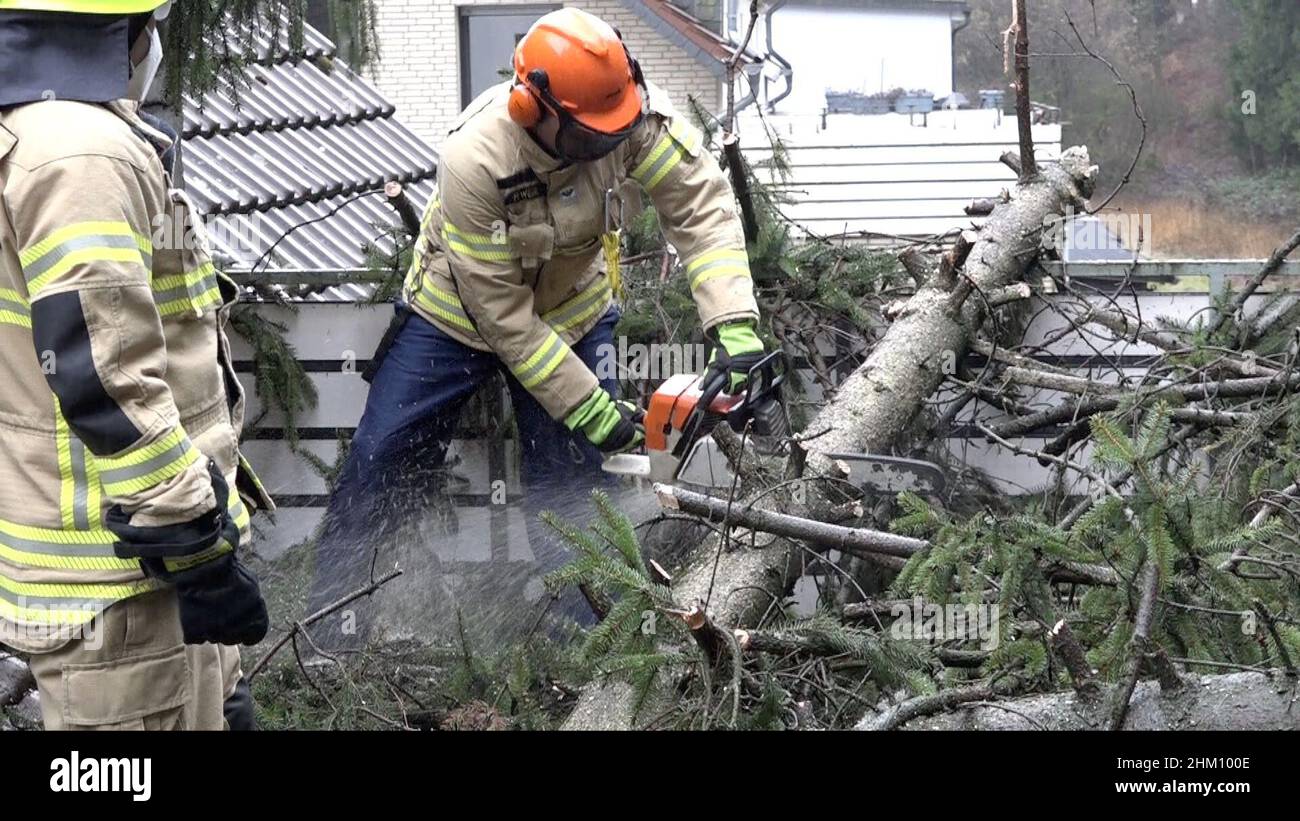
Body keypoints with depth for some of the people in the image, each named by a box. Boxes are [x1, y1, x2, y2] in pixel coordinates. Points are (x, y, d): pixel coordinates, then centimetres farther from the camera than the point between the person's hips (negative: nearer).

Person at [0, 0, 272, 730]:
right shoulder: (80, 155, -22)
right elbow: (107, 385, -27)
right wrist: (201, 555, -21)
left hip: (114, 536, 10)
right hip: (119, 574, -10)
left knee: (216, 708, 23)